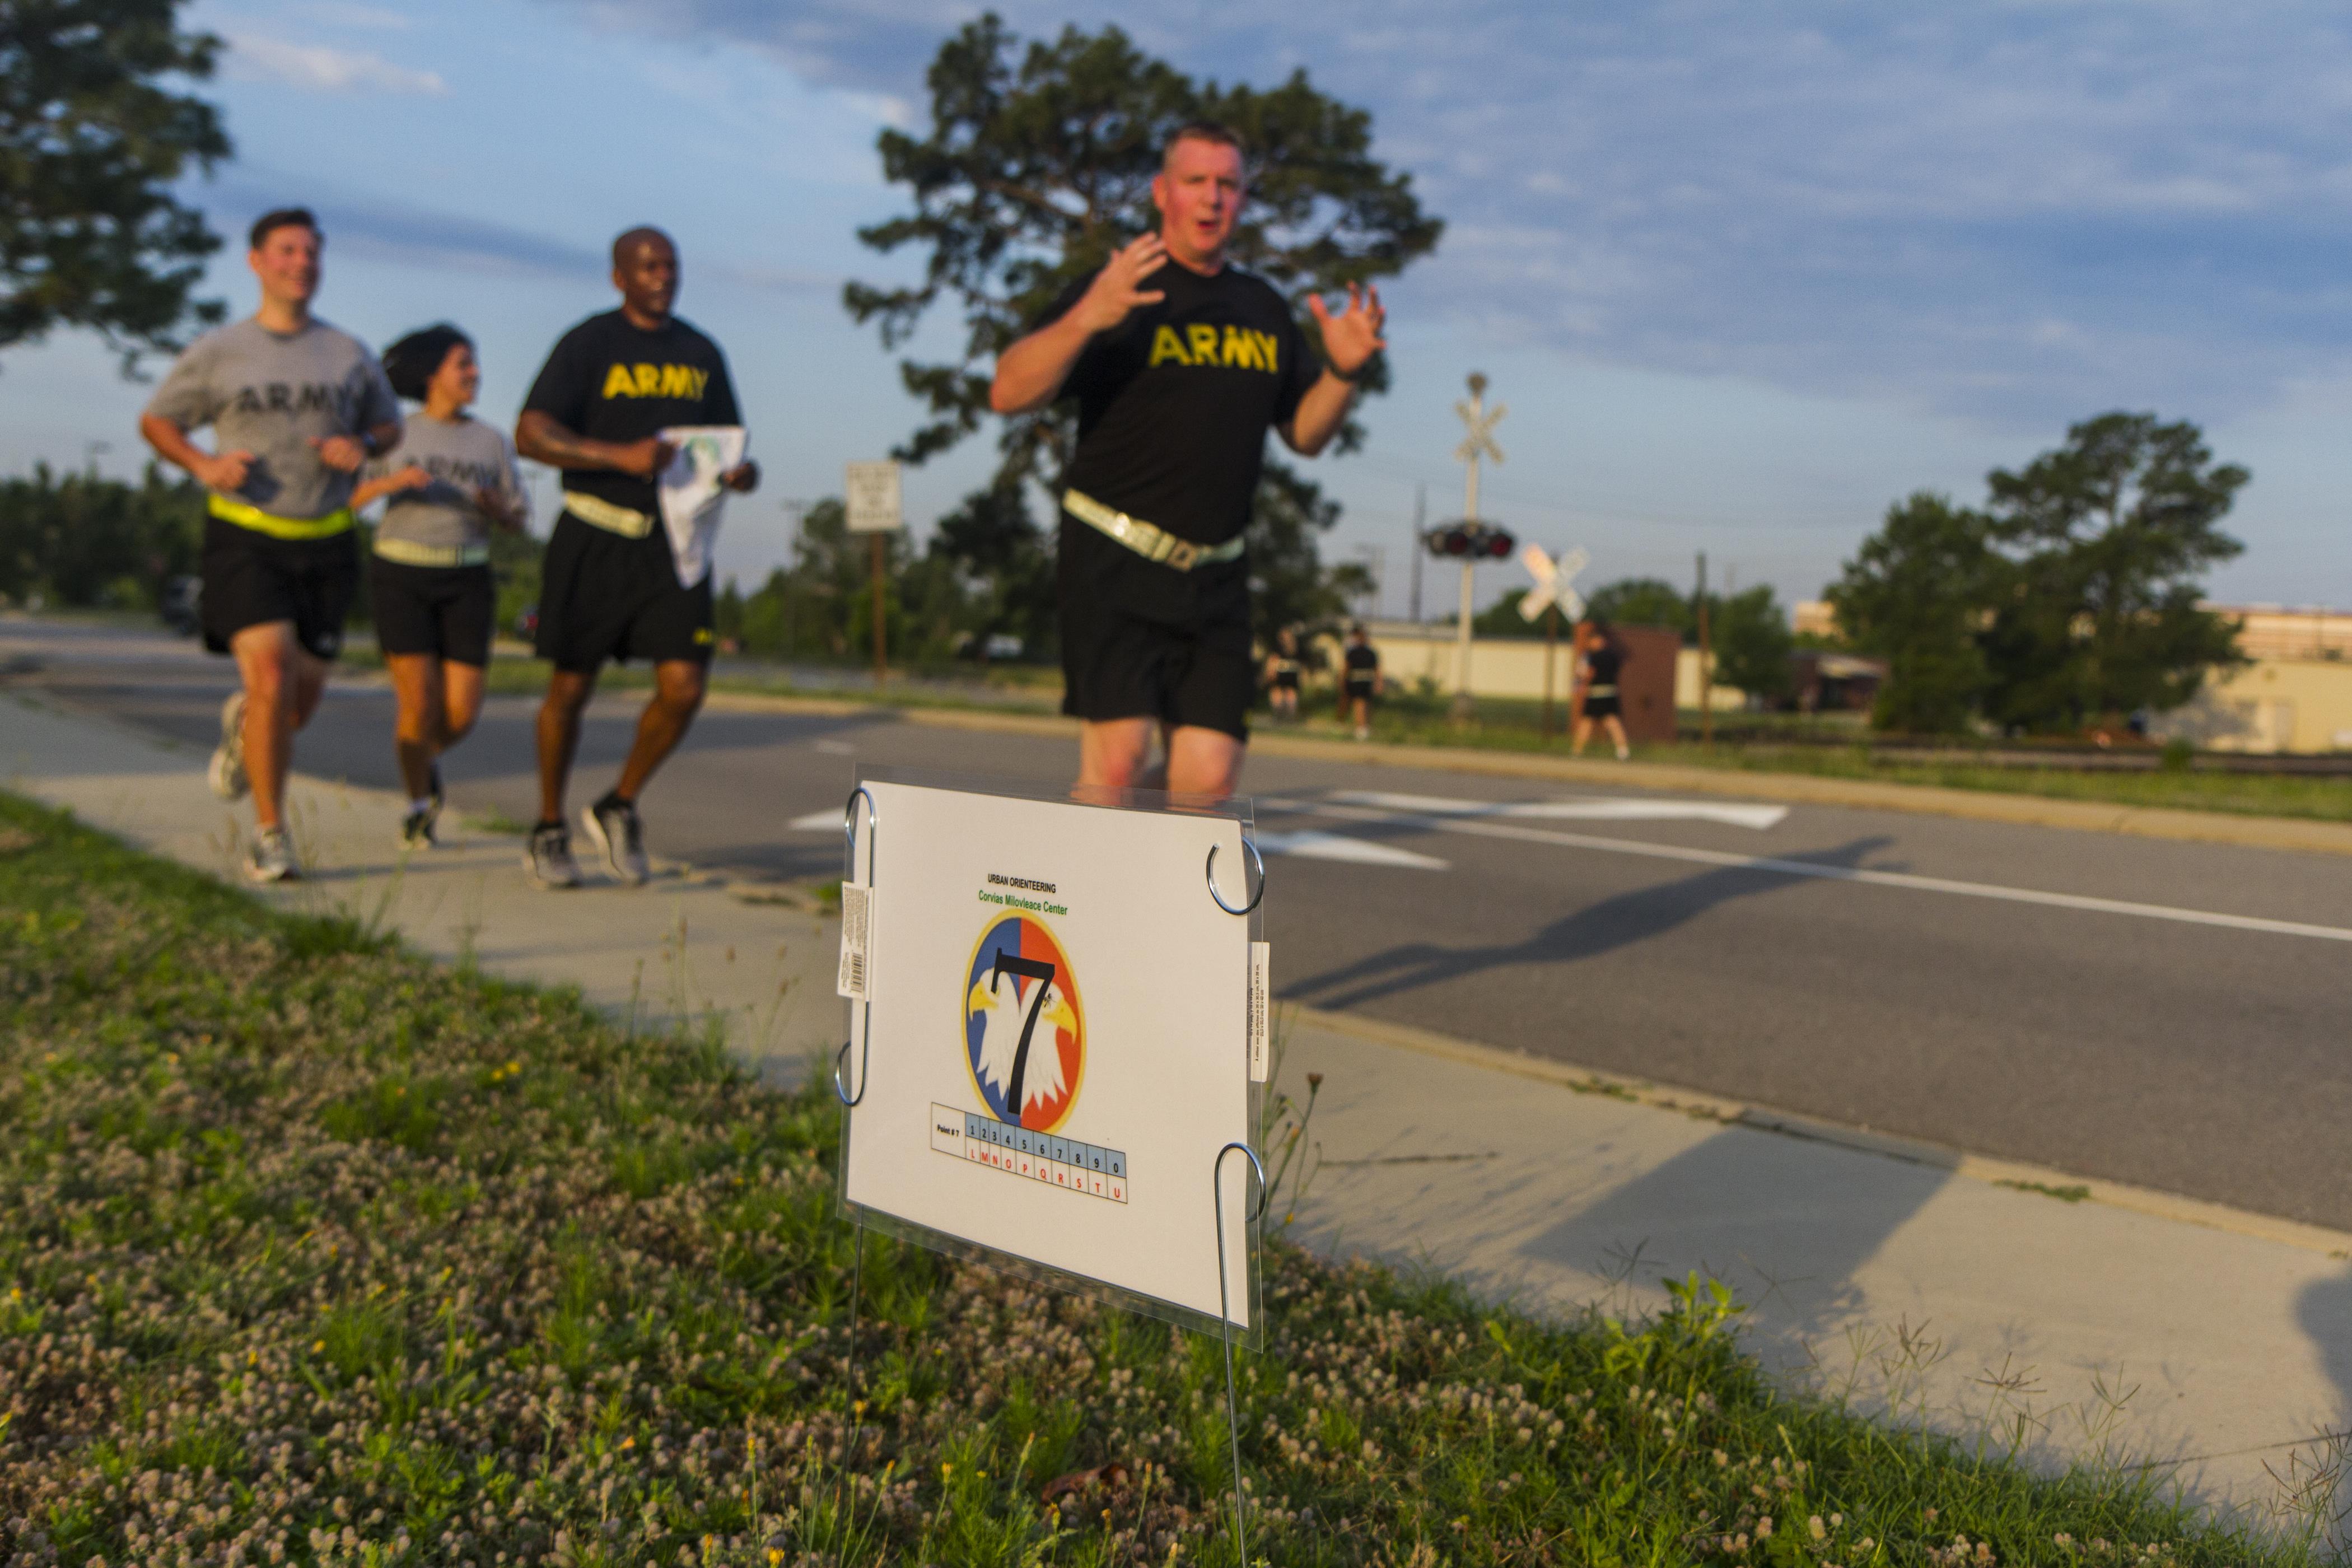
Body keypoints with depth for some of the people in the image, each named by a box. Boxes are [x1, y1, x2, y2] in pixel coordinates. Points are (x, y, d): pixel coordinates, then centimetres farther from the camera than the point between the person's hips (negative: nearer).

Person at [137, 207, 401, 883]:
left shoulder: (350, 355, 8)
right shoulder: (216, 353, 2)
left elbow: (389, 425, 19)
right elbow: (155, 421, 12)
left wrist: (361, 446, -5)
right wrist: (203, 463, -9)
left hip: (325, 544, 3)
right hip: (245, 538, -3)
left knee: (302, 701, 8)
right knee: (271, 678, -18)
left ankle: (243, 724, 46)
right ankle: (269, 835, -5)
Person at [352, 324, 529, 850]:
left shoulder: (492, 441, 6)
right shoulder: (395, 435, 1)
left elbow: (519, 523, 8)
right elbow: (345, 499, -4)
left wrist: (495, 509, -15)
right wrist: (392, 482, -22)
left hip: (465, 583, 2)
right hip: (399, 575, -2)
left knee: (462, 713, -7)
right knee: (419, 706, -12)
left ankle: (429, 758, 29)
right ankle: (418, 808, 12)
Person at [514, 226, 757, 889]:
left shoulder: (702, 354, 12)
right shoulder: (588, 344, -4)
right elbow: (530, 434, -13)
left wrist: (742, 472, -6)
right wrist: (620, 456, -26)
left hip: (675, 539, 4)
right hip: (595, 538, -3)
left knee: (684, 686, -9)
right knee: (571, 687, 5)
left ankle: (619, 809, 15)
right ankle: (549, 832, 24)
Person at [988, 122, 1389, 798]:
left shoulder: (1265, 309, 16)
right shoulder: (1118, 290, -2)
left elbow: (1305, 434, 20)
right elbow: (1008, 394, -12)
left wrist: (1343, 370, 0)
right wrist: (1086, 319, -28)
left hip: (1215, 576, 5)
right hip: (1115, 560, -5)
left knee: (1209, 777, -1)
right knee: (1119, 757, -16)